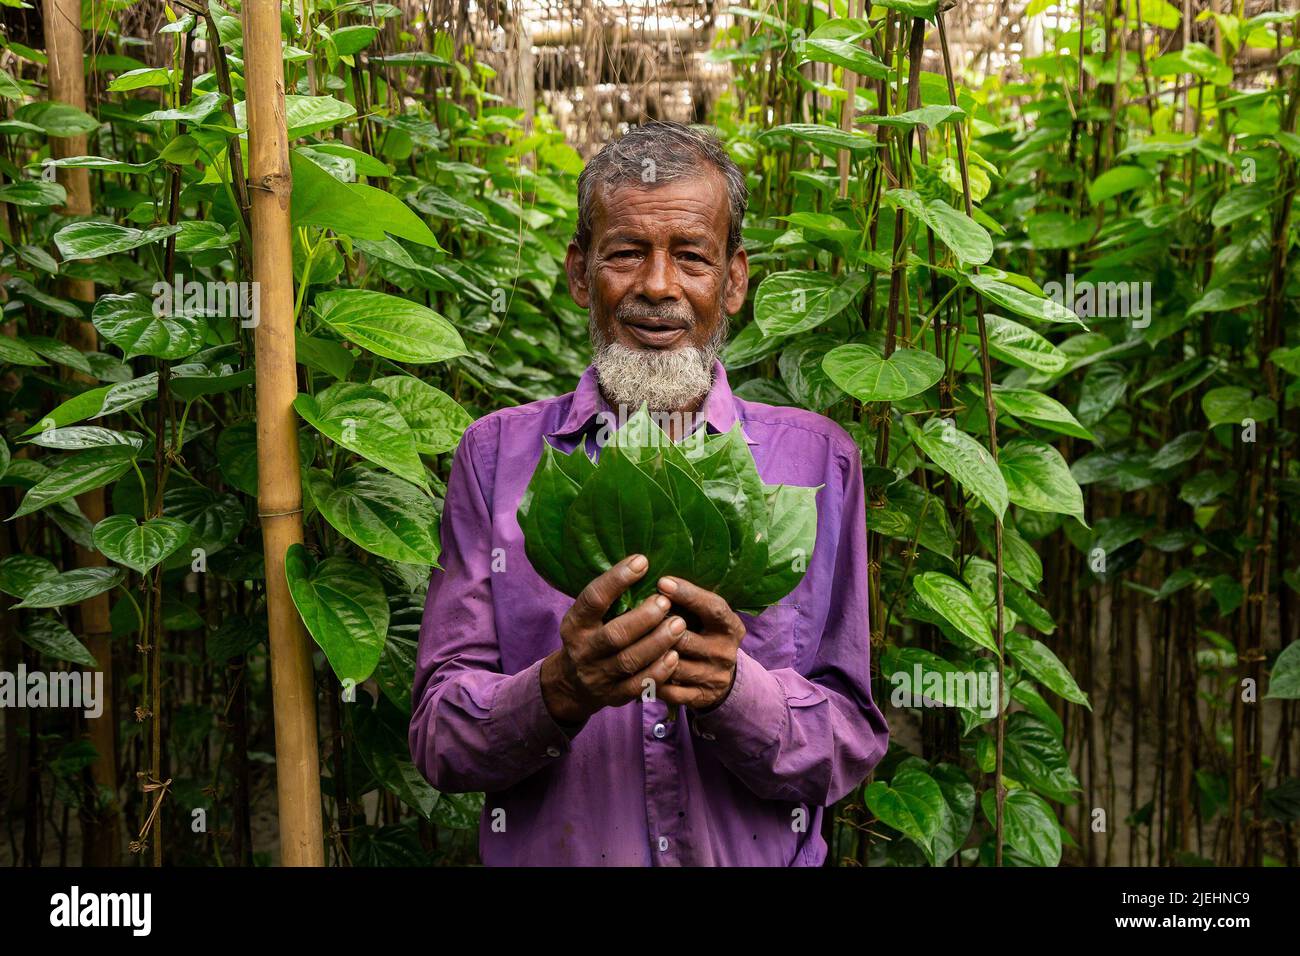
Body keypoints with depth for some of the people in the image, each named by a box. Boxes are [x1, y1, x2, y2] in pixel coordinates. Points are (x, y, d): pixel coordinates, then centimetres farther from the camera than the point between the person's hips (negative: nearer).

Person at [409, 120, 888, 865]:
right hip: (547, 855, 1)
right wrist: (558, 689, -25)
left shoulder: (818, 460, -4)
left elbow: (853, 743, -6)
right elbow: (439, 739, -7)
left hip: (760, 856, 0)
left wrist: (735, 691, -24)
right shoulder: (498, 454, -4)